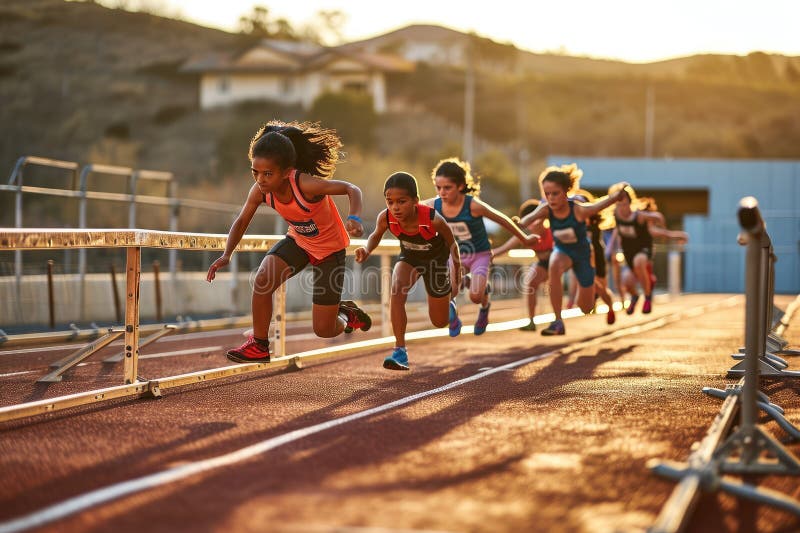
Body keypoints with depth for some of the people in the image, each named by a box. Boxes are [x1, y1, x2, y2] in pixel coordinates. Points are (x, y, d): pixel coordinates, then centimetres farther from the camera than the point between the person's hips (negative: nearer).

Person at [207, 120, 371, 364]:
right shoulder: (260, 190, -21)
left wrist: (354, 219, -53)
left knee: (323, 330, -2)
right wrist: (226, 255, -20)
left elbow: (352, 189, -34)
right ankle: (259, 345, -4)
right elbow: (242, 221, -6)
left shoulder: (305, 184, -37)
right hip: (298, 241, 4)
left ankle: (345, 315, 35)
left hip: (330, 248, -4)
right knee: (262, 280, -24)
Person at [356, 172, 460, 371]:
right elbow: (376, 235, -5)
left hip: (436, 259, -2)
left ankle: (450, 306, 49)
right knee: (397, 290, -31)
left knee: (439, 322, 10)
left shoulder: (433, 219, -39)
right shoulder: (385, 218, -30)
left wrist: (457, 271, -2)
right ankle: (400, 350, -24)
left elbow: (451, 243, -18)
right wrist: (367, 250, -27)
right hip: (409, 256, 2)